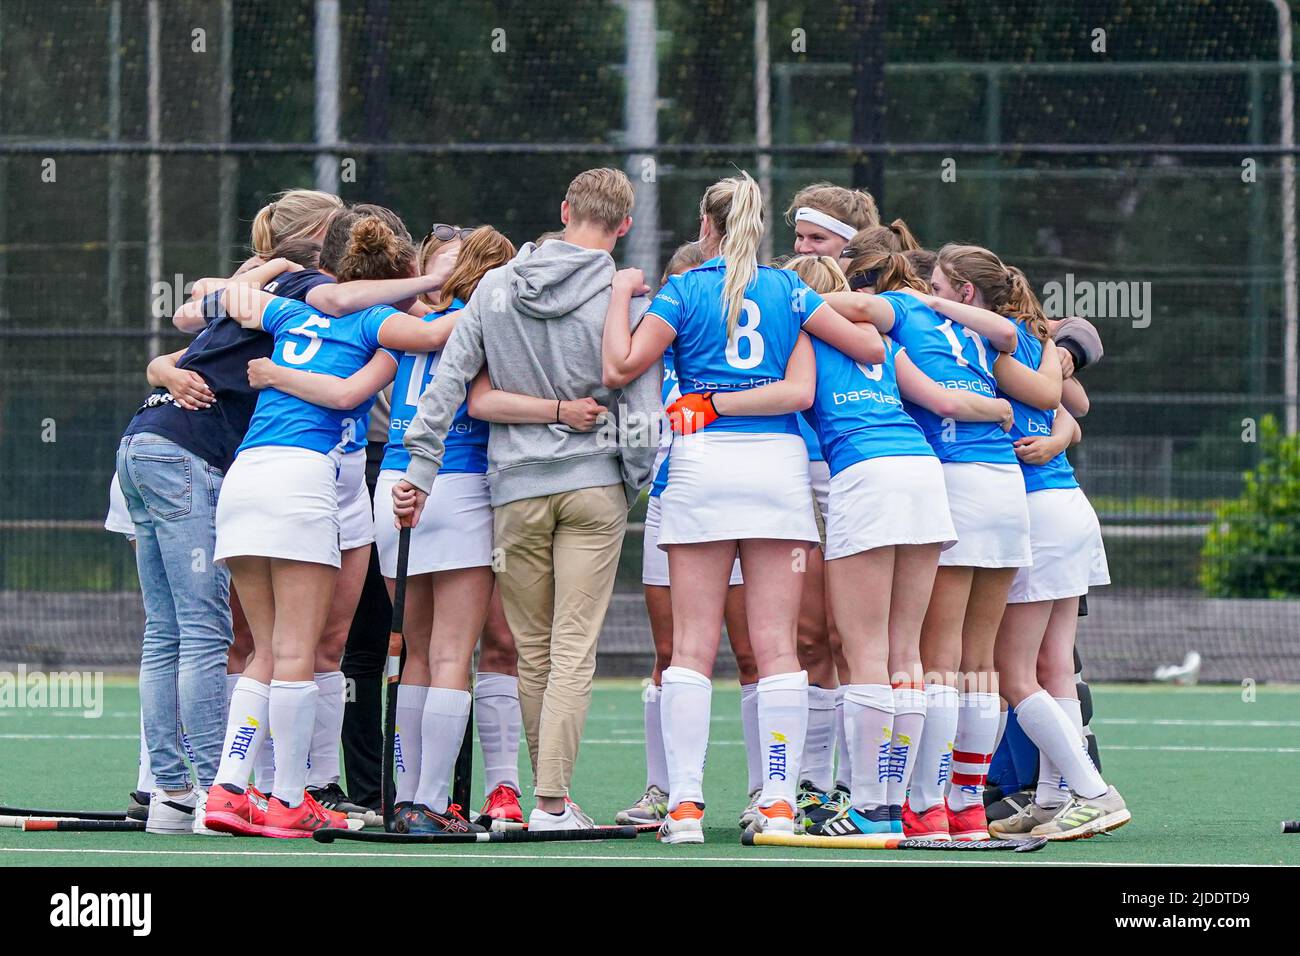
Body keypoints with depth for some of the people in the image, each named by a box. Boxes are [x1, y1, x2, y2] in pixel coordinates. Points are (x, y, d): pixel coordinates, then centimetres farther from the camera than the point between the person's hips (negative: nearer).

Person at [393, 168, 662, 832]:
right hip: (595, 482, -2)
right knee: (574, 647, -3)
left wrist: (420, 469, 2)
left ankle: (549, 793, 16)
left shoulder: (495, 287, 4)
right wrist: (631, 488, 7)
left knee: (532, 651, 11)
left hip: (516, 488, 2)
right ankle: (553, 800, -11)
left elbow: (446, 383, 1)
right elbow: (643, 411, -8)